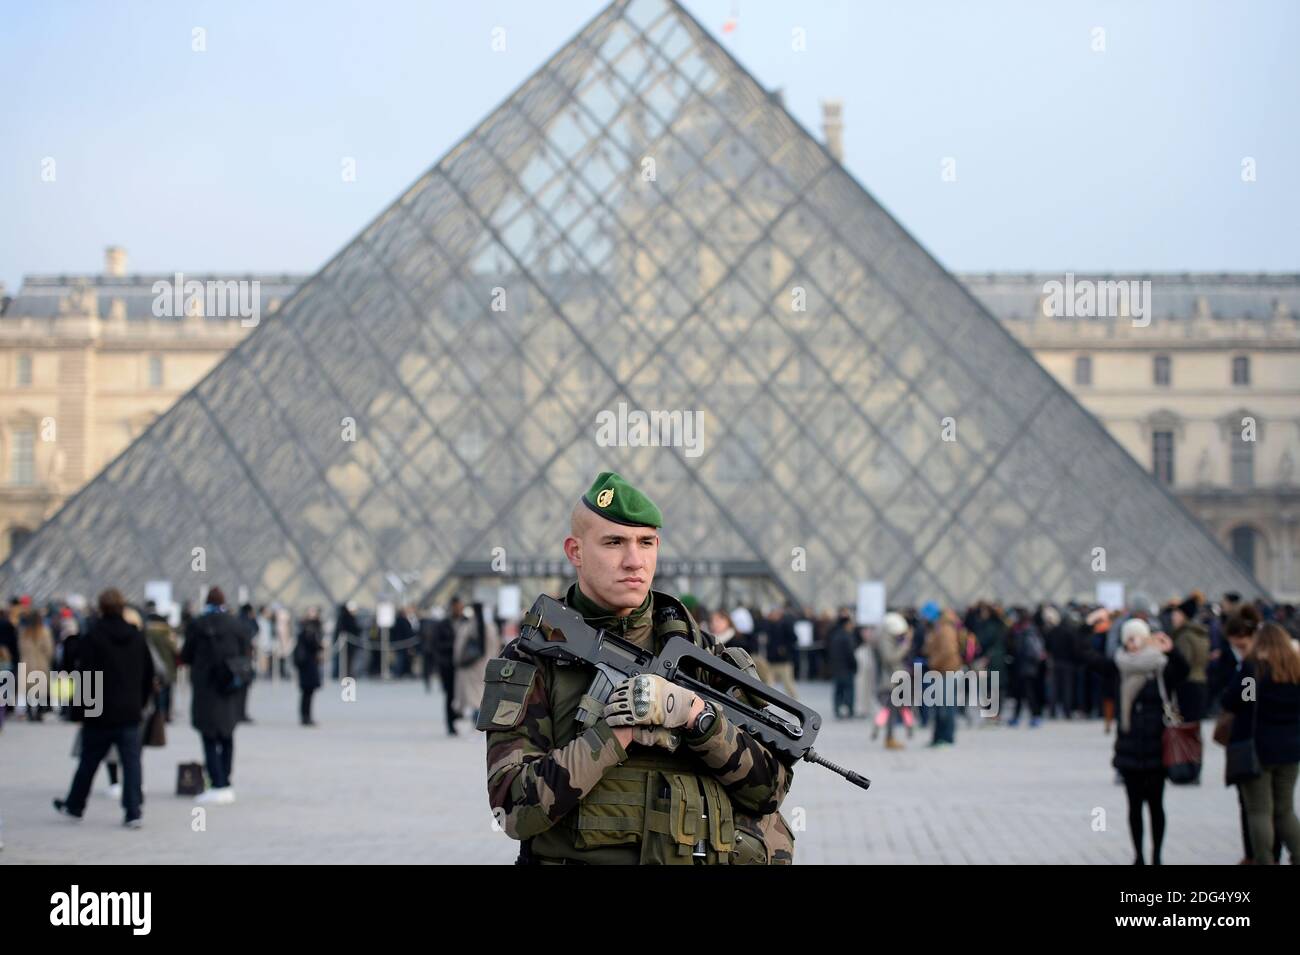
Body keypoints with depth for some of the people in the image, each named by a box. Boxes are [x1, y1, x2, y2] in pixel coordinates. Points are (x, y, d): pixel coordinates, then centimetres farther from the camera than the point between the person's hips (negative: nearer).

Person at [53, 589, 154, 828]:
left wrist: (83, 707, -3)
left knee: (89, 761, 11)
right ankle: (133, 812, -6)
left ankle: (75, 805, 26)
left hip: (99, 713, -3)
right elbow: (149, 674, 11)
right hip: (130, 712, 3)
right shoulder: (137, 636, 5)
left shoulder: (93, 637, -10)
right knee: (131, 762, 1)